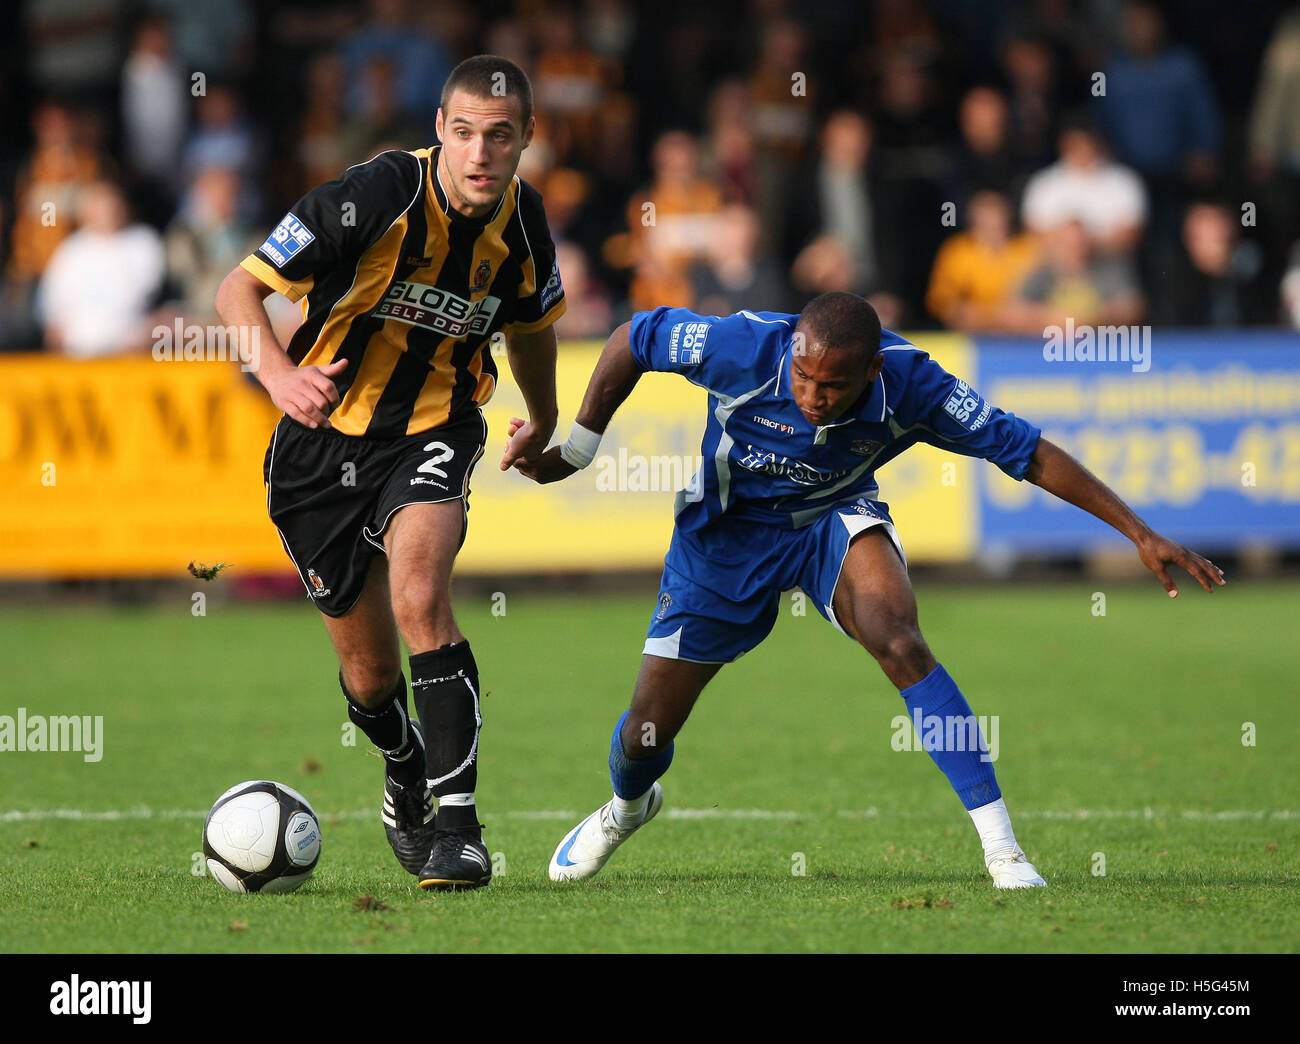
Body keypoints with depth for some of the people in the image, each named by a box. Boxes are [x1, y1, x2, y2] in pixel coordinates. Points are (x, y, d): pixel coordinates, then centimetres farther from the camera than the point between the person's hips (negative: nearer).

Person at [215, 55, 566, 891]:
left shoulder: (524, 224, -7)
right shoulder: (378, 196, -21)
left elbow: (531, 320, 17)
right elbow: (240, 289, -19)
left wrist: (544, 421, 31)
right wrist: (280, 373, -37)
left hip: (434, 428, 1)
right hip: (324, 440, -1)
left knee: (419, 598, -28)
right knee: (369, 671, 7)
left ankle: (456, 820, -24)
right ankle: (407, 775, 42)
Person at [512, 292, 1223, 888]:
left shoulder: (911, 385, -30)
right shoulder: (745, 347, -34)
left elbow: (1026, 452, -21)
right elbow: (634, 338, -16)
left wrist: (1141, 535, -21)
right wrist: (576, 449, -12)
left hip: (835, 519, 0)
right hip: (730, 531, 0)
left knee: (899, 643, -31)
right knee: (647, 732, 6)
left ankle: (1002, 850, -29)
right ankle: (626, 807, 46)